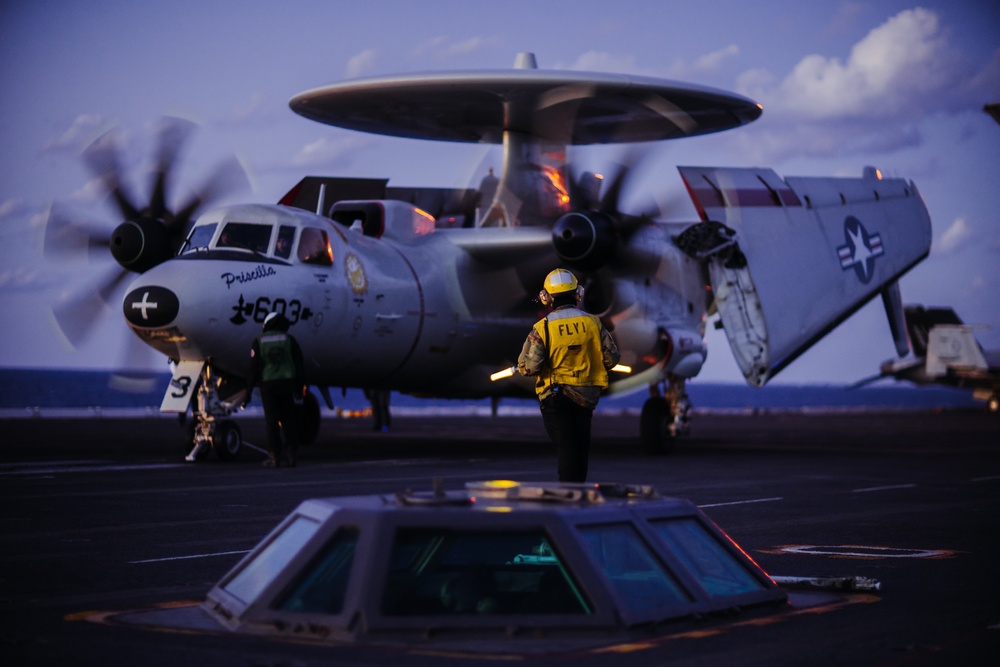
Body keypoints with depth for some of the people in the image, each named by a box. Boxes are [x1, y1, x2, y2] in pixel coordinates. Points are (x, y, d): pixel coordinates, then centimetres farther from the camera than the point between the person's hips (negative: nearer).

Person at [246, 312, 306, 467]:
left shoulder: (259, 342, 4)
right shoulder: (289, 339, 7)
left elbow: (254, 368, -2)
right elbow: (299, 365, 5)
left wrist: (249, 390, 0)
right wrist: (299, 388, 10)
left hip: (268, 384, -1)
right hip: (287, 384, 1)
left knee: (272, 421, 1)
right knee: (289, 419, 9)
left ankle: (274, 456, 0)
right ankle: (291, 451, 4)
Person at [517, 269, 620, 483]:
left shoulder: (542, 328, -14)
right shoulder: (593, 323, -5)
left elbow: (529, 366, -17)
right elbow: (611, 358, -2)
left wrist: (522, 368, 7)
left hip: (555, 396, -3)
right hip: (586, 395, 3)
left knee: (565, 448, 1)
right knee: (582, 447, 16)